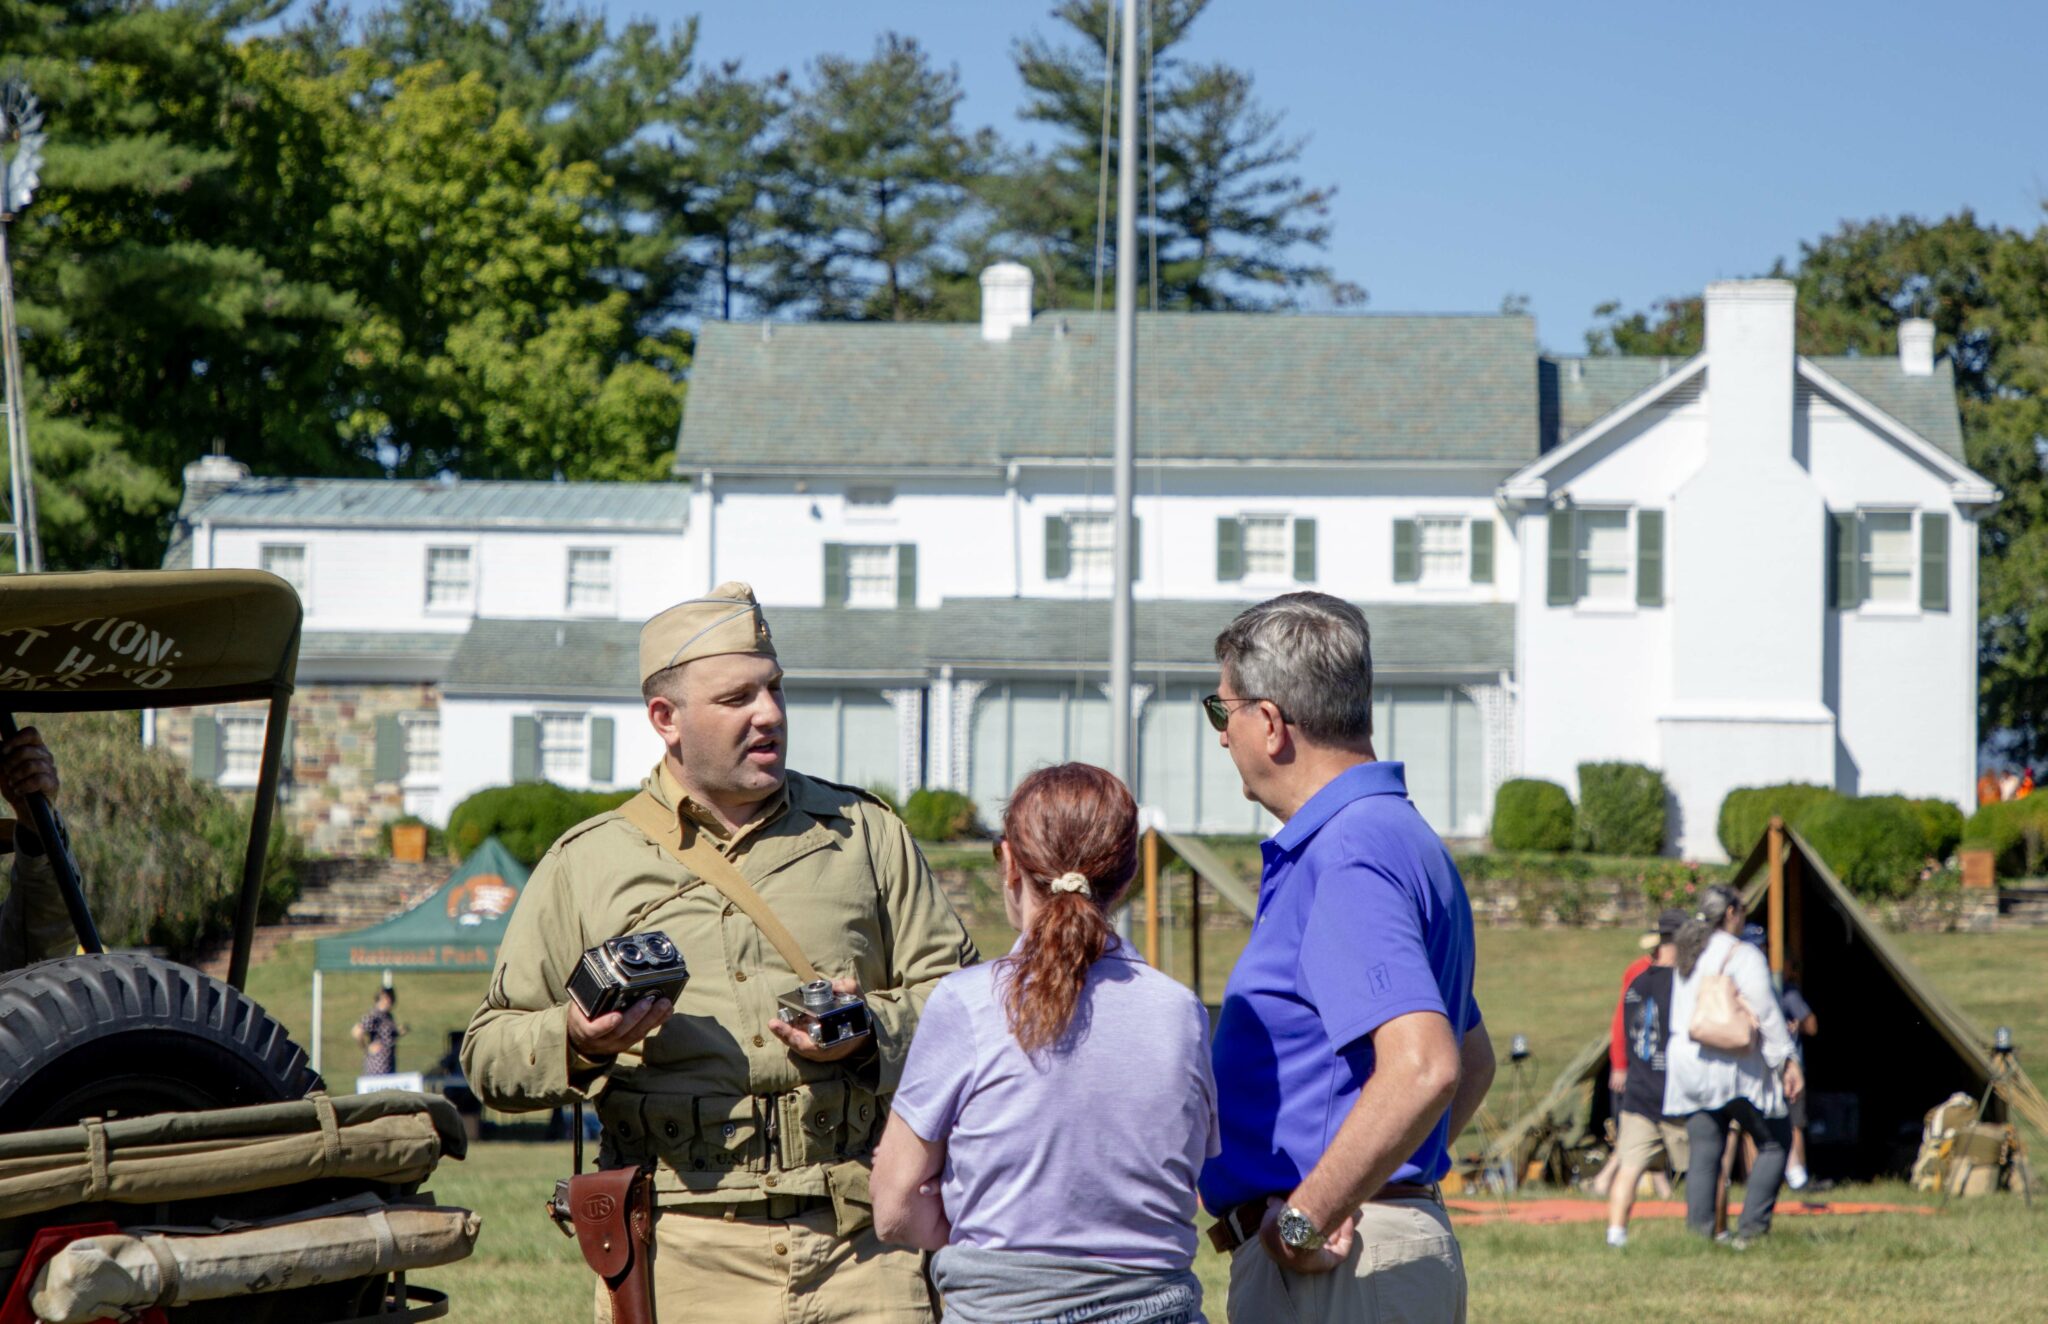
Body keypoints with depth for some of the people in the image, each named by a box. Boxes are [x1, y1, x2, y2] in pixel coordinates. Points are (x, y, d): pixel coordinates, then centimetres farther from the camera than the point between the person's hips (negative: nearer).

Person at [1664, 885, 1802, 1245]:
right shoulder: (1742, 955, -8)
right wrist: (1788, 1061, -7)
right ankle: (1751, 1226, -4)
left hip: (1688, 1064, 7)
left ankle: (1698, 1229, 0)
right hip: (1735, 1066, -7)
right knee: (1774, 1143, 5)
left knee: (1703, 1153, 7)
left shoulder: (1686, 957, 14)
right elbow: (1767, 1013, -11)